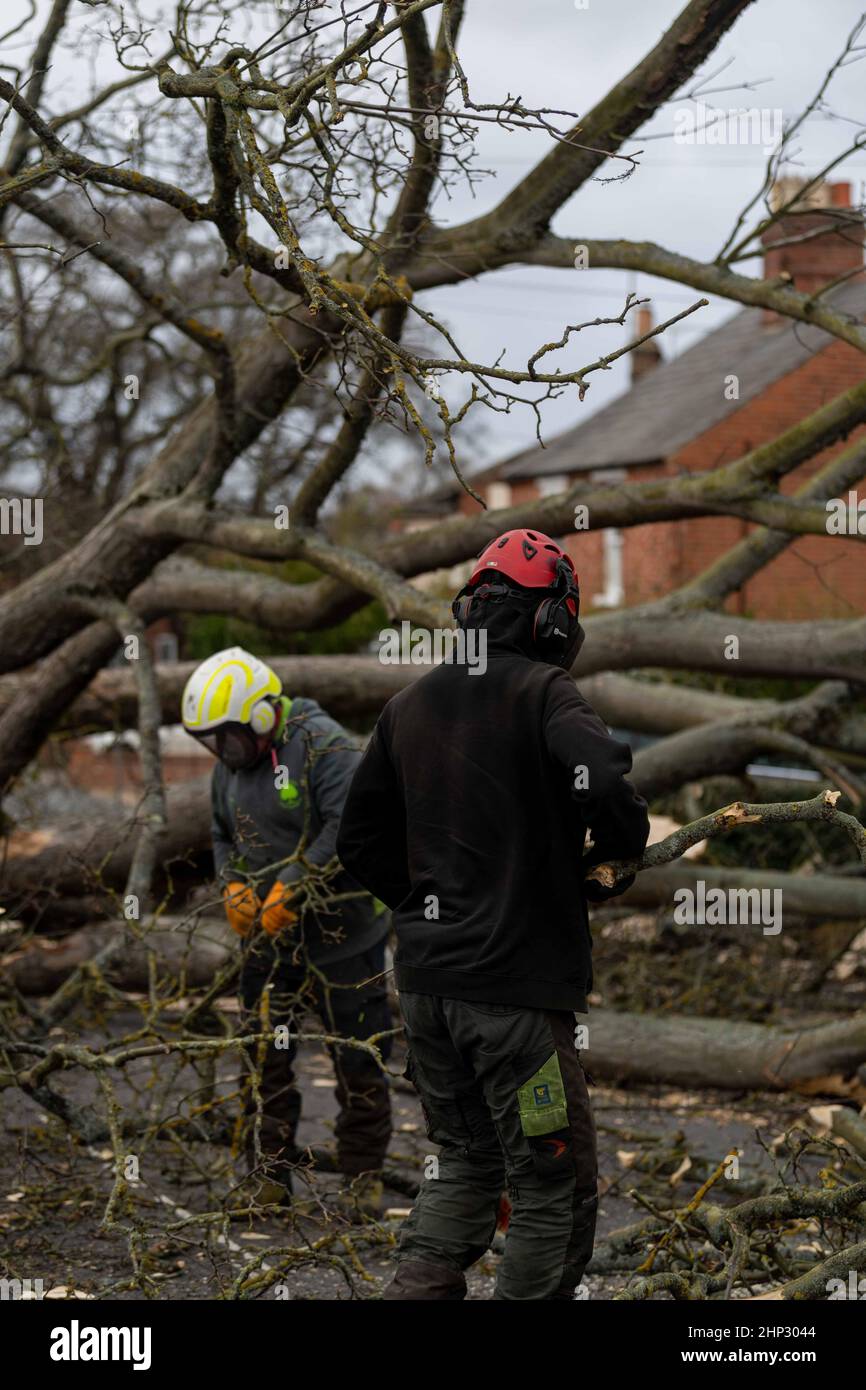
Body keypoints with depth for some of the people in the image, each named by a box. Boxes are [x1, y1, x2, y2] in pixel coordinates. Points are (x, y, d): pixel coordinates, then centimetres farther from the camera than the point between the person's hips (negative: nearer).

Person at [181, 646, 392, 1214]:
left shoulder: (323, 747, -18)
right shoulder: (231, 767, 8)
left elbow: (348, 828, -26)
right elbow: (223, 835, 21)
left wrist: (290, 888, -25)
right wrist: (233, 885, 1)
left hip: (343, 934, -6)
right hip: (270, 935, 7)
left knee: (359, 1059, 3)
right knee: (263, 1059, 5)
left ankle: (365, 1174, 15)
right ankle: (271, 1176, 15)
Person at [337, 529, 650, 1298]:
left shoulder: (409, 703, 11)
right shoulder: (543, 693, -10)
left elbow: (360, 839, 16)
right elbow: (608, 787, -28)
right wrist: (613, 867, -8)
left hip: (425, 978, 7)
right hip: (517, 983, -7)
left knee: (464, 1163, 22)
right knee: (554, 1190, 4)